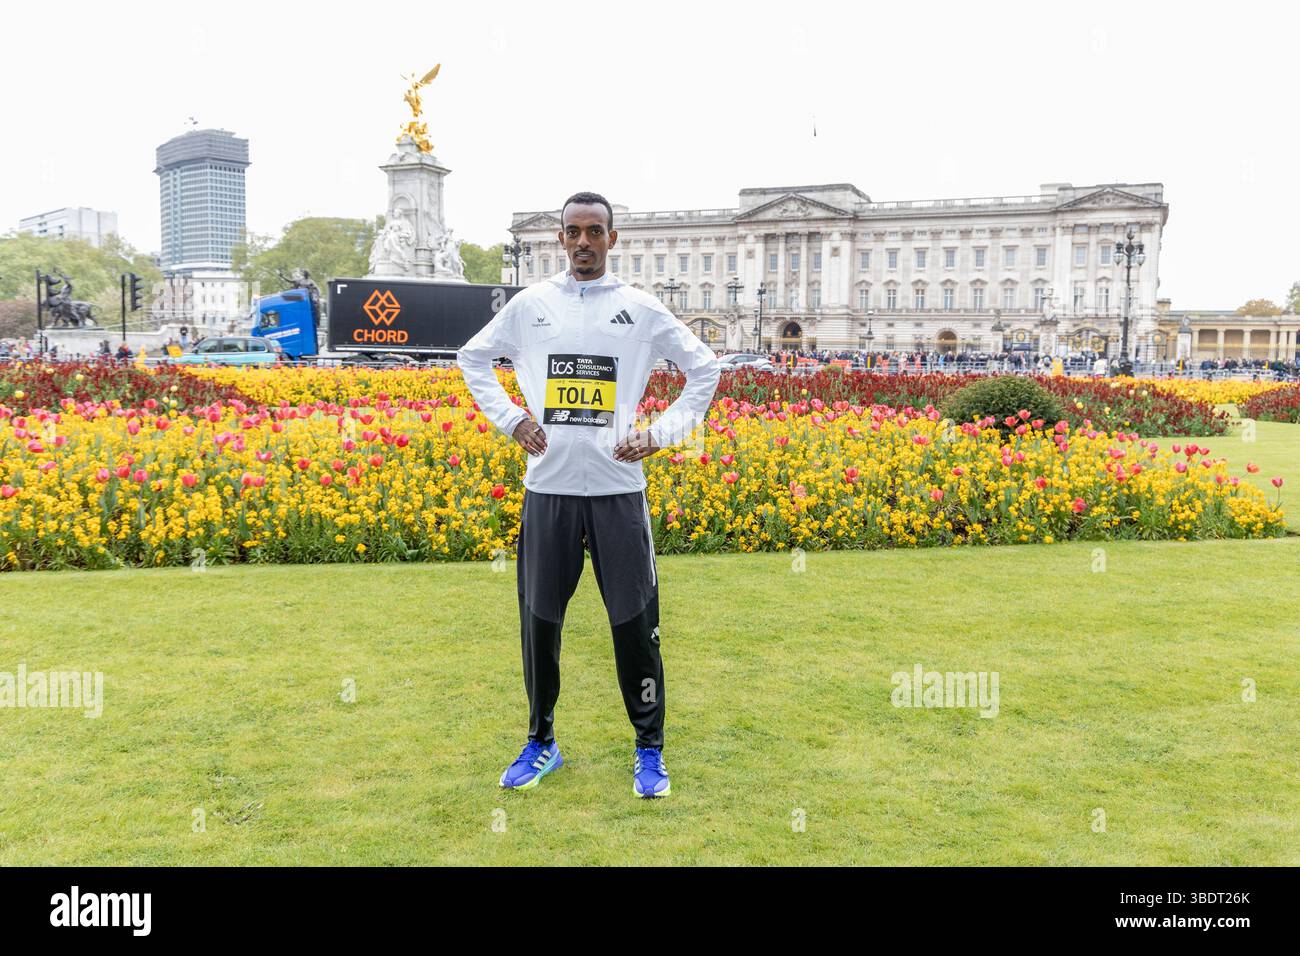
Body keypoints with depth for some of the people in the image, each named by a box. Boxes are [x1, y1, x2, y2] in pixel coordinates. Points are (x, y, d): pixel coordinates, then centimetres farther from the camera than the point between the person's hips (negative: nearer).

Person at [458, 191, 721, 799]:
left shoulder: (642, 308, 3)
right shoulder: (531, 303, 7)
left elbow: (705, 369, 11)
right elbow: (473, 357, 20)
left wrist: (662, 434, 0)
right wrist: (510, 419, 6)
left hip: (618, 488, -1)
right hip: (547, 488, 2)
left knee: (634, 623, 2)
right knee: (539, 622, 8)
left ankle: (649, 749, 18)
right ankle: (541, 743, 26)